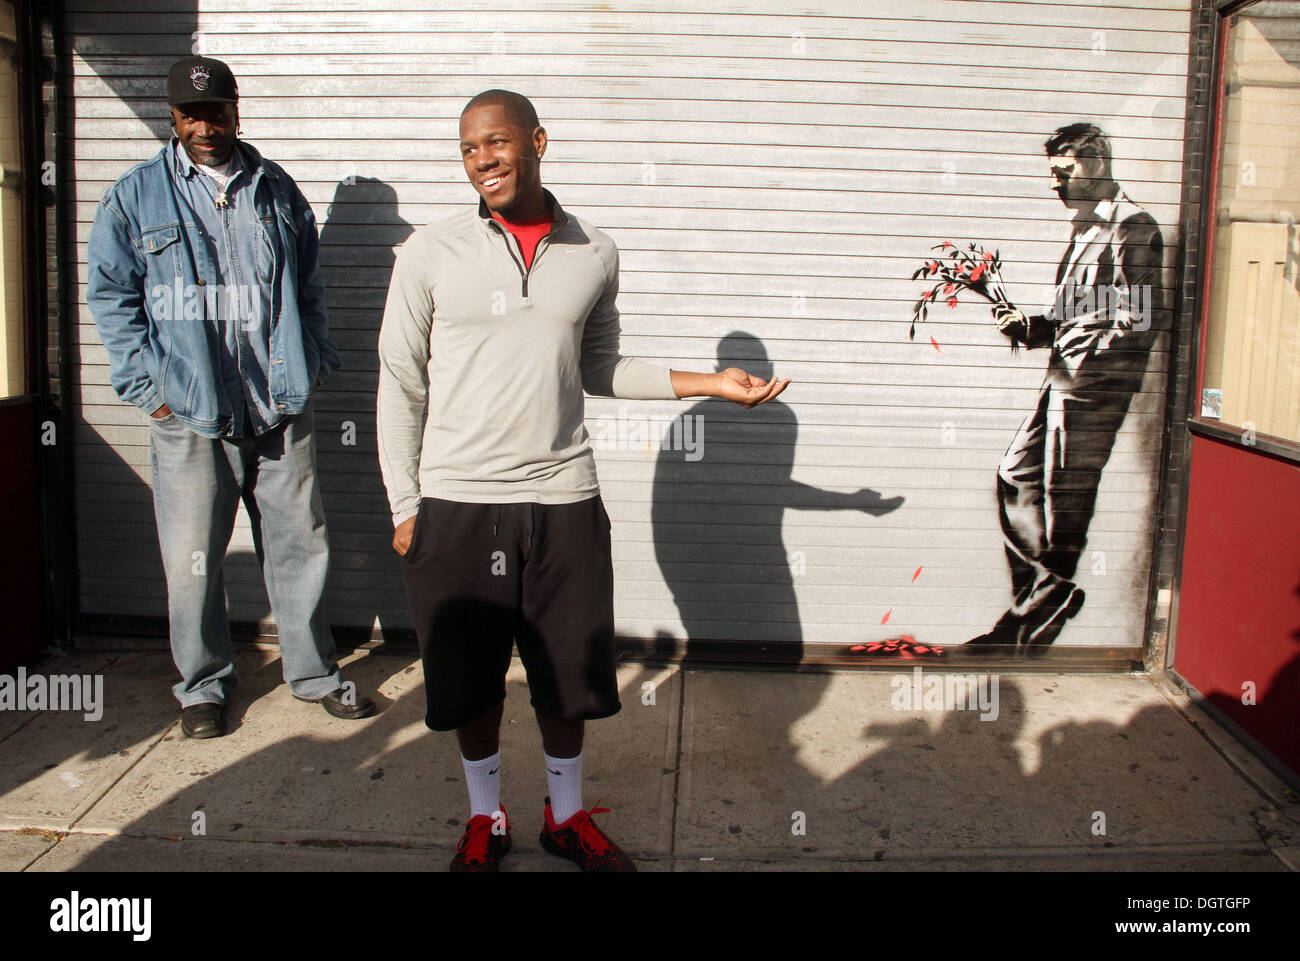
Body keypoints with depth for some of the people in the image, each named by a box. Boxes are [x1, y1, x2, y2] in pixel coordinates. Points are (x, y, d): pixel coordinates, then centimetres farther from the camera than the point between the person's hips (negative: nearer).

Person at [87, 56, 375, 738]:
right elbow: (112, 297, 5)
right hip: (189, 414, -2)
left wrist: (313, 363, 9)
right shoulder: (134, 197, 5)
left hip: (281, 408, 2)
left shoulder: (278, 192, 12)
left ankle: (313, 672, 24)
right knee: (192, 561, 3)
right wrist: (149, 387, -2)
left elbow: (310, 288, 18)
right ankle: (202, 686, 23)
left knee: (300, 546, 8)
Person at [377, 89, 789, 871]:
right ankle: (487, 818, 36)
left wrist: (712, 383, 6)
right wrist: (405, 507, 1)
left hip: (563, 499, 2)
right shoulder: (431, 254, -2)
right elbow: (401, 383, 2)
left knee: (568, 671, 12)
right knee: (469, 676, 11)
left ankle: (567, 815, 36)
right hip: (457, 504, -1)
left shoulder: (594, 255, 4)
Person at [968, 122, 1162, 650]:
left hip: (1092, 386, -9)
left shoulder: (1132, 227, -9)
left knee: (1065, 494, -3)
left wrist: (1084, 362, -16)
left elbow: (1138, 320, -16)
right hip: (1064, 378, 10)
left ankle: (1042, 614, 9)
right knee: (1017, 475, 9)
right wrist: (1027, 328, 6)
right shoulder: (1088, 227, 20)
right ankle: (1047, 589, 18)